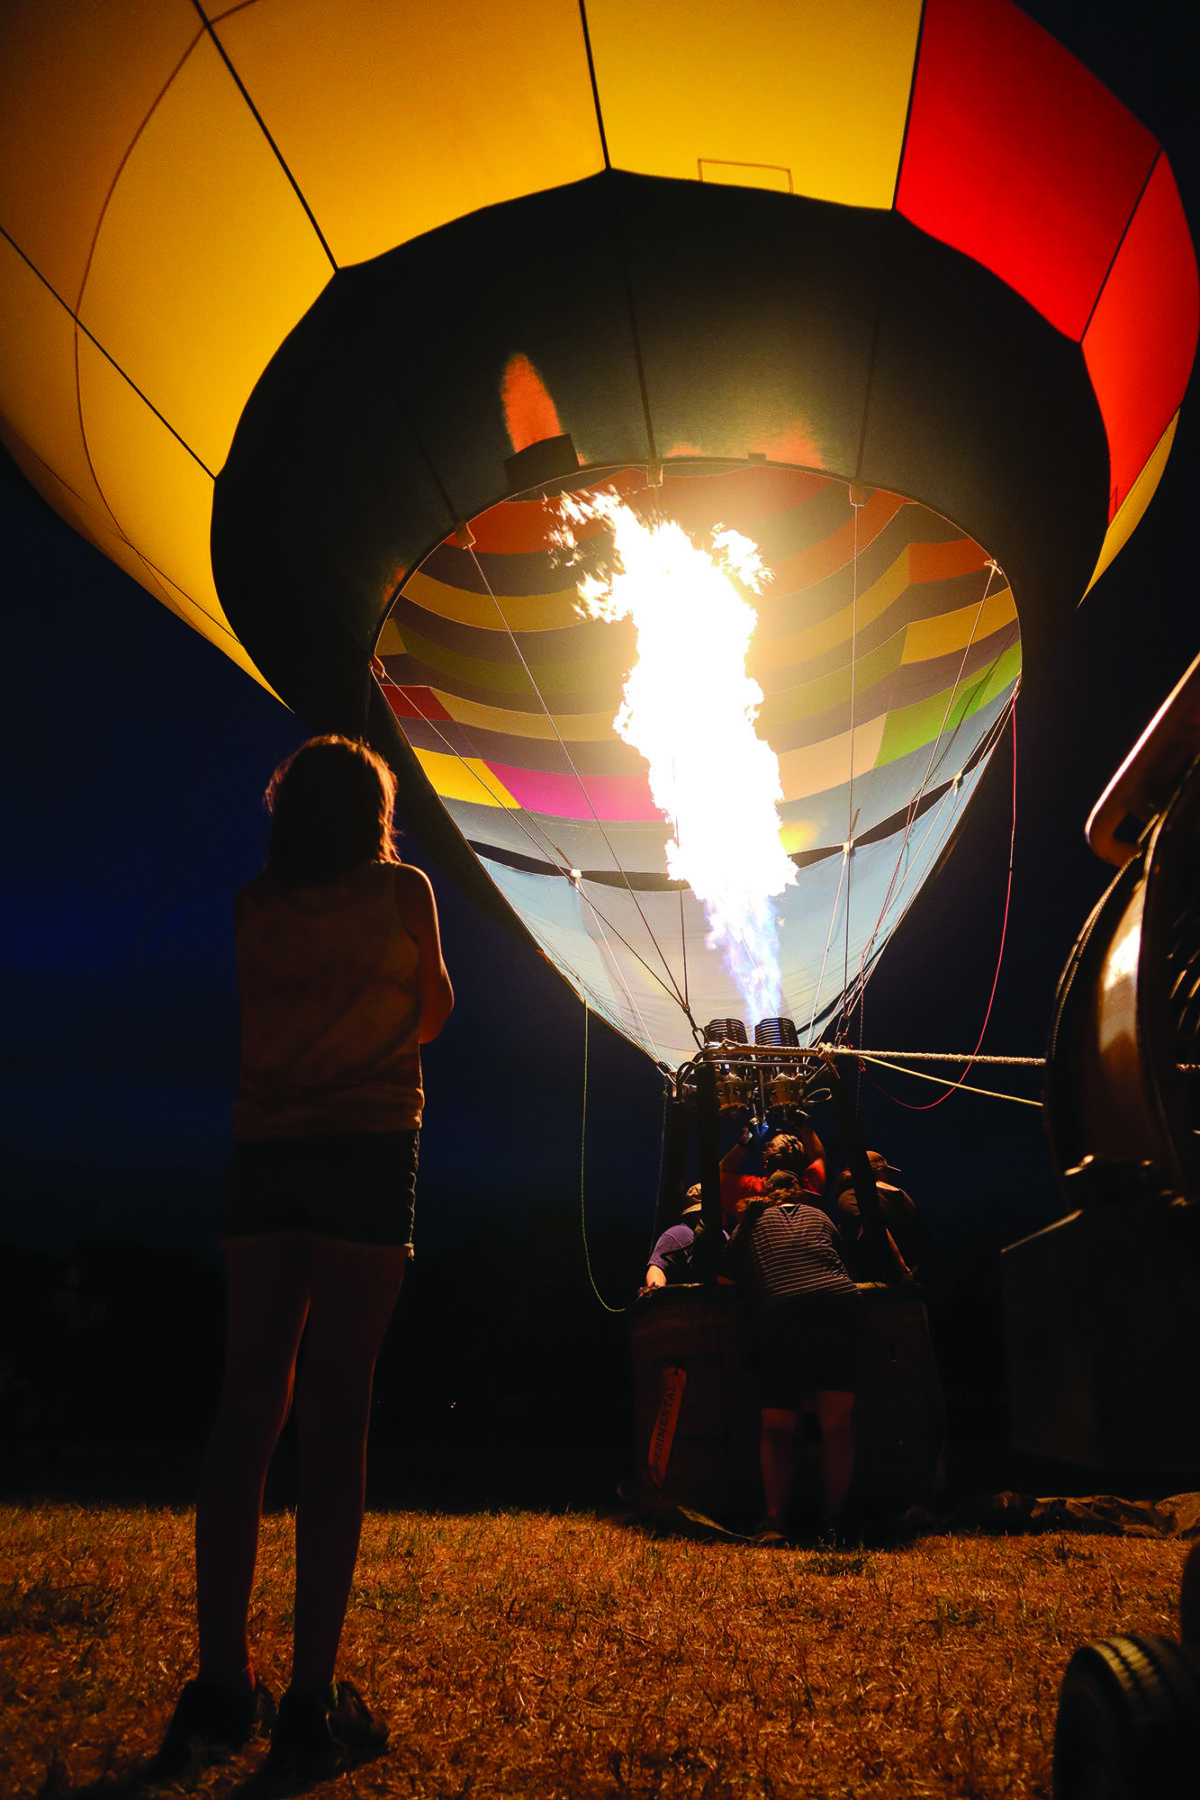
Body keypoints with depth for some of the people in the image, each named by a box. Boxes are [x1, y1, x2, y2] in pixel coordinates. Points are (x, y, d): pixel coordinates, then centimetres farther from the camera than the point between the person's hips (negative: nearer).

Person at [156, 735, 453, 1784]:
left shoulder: (254, 903, 9)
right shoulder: (401, 889, 2)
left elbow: (243, 1025, 13)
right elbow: (434, 1015, 13)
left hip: (263, 1155, 3)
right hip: (368, 1149, -3)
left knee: (249, 1406, 7)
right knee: (336, 1412, -2)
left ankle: (221, 1687, 10)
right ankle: (311, 1704, 2)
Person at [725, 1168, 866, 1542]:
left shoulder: (749, 1224, 26)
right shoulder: (819, 1216, 28)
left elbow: (730, 1276, 25)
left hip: (779, 1321, -1)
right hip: (841, 1308, 1)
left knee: (777, 1429, 6)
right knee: (836, 1424, 6)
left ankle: (775, 1518, -5)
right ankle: (831, 1521, 5)